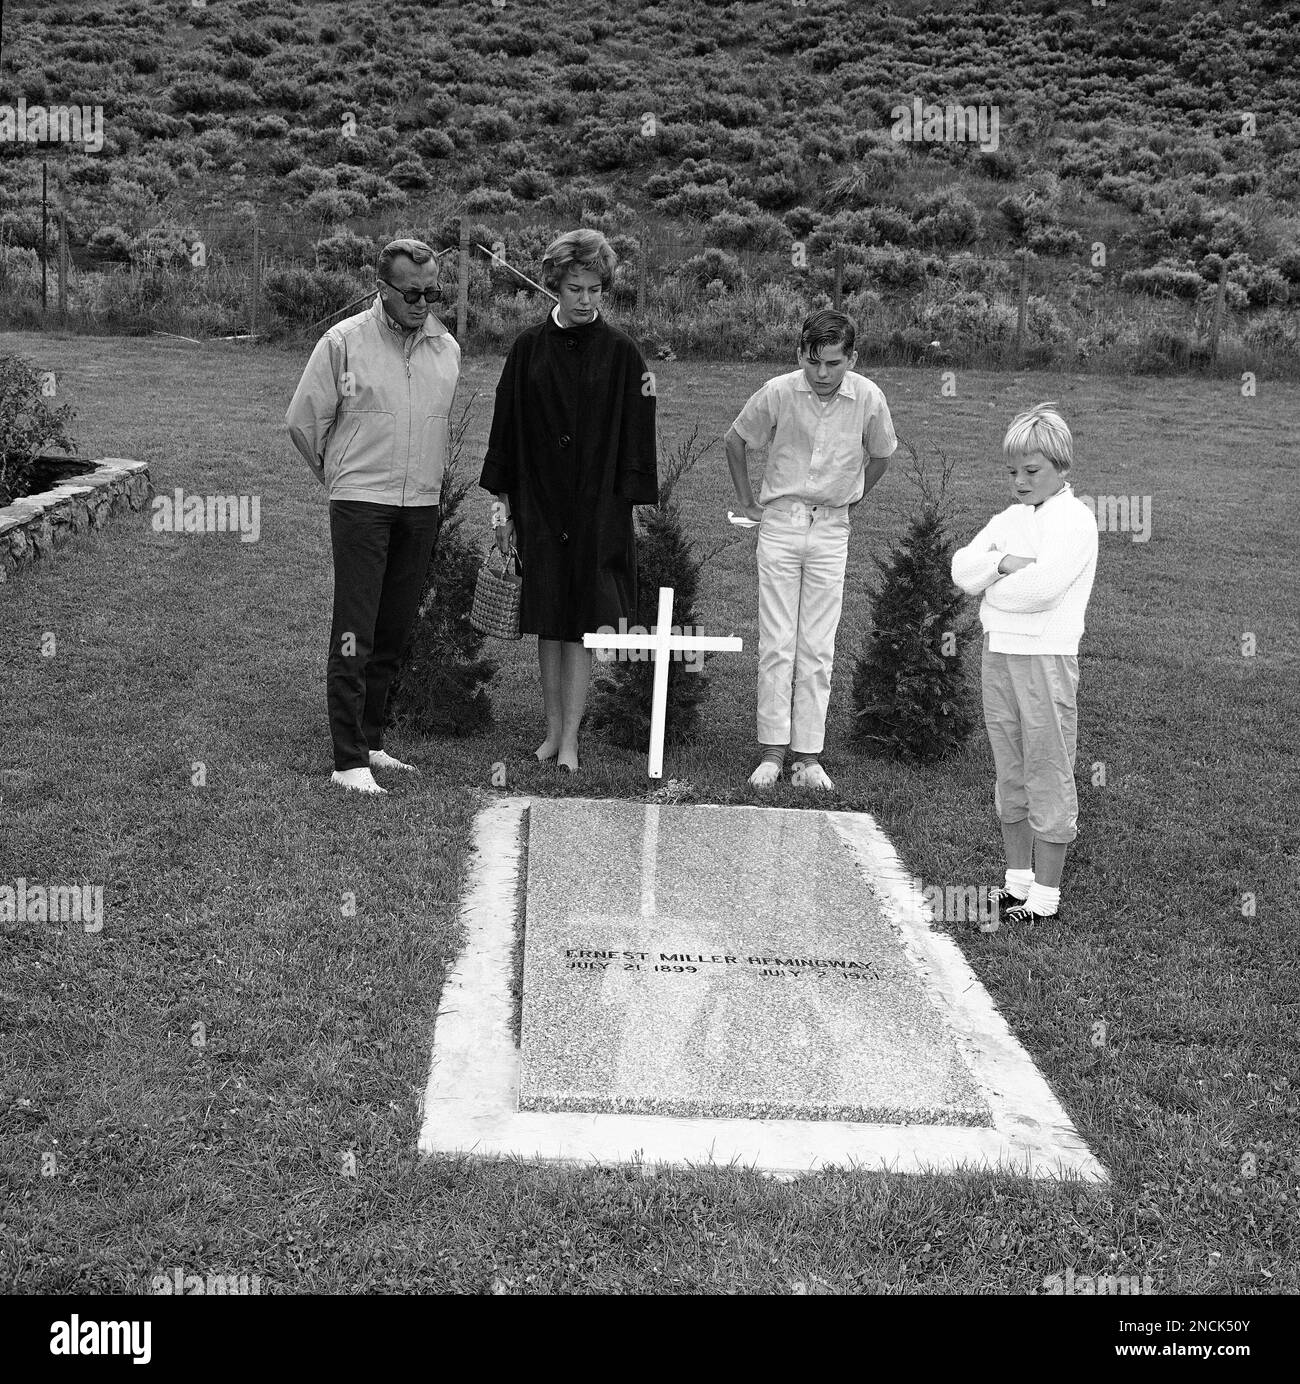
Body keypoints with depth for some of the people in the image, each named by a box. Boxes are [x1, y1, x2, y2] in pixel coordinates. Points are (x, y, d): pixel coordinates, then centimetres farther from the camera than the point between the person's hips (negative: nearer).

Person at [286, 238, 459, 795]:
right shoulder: (344, 342, -6)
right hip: (360, 503, -5)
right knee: (353, 634, -7)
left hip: (422, 504, 5)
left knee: (394, 632, 10)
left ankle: (370, 741, 22)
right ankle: (348, 760, -6)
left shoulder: (447, 348, 8)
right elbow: (303, 420, 2)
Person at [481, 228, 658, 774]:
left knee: (581, 624, -3)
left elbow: (634, 433, -1)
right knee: (547, 623, 7)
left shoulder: (621, 353, -1)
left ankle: (570, 740, 2)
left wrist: (631, 503, -6)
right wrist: (501, 500, 3)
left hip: (596, 507, -2)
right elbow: (507, 423, 6)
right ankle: (553, 731, 17)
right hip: (538, 503, 2)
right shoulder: (529, 347, 3)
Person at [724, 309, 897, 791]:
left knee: (818, 650, 2)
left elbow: (880, 456, 12)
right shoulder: (778, 393, -10)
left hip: (831, 532, 1)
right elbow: (735, 440, 7)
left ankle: (808, 756, 6)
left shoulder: (868, 399, -8)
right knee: (776, 643, -2)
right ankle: (772, 751, 3)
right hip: (780, 524, -1)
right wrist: (748, 503, 9)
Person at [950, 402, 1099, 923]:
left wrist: (990, 585, -7)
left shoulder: (1075, 518, -8)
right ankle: (1017, 881, 24)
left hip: (1045, 656, -7)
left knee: (1048, 777, 0)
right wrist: (1004, 562, -13)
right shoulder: (1009, 519, 15)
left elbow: (1044, 584, -23)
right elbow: (961, 567, 4)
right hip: (998, 651, 7)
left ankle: (1045, 895, 6)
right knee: (1009, 776, 13)